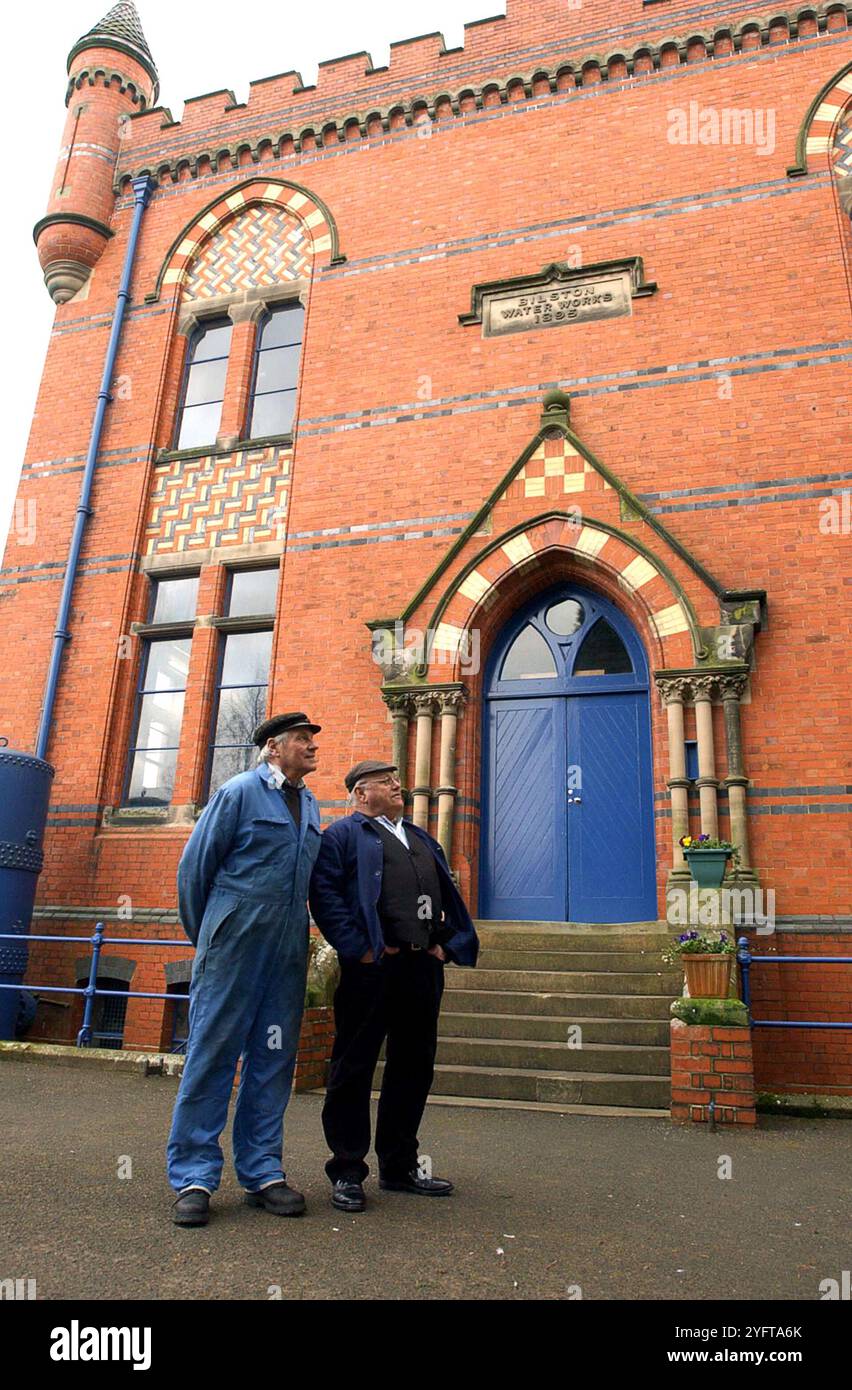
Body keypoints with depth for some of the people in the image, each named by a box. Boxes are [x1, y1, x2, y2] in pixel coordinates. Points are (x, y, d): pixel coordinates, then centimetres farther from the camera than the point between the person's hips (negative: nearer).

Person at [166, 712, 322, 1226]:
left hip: (288, 952, 6)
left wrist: (298, 935, 16)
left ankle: (262, 1170, 19)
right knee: (212, 1052, 0)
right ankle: (194, 1176, 9)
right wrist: (204, 936, 6)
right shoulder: (239, 792, -5)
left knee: (274, 1059, 9)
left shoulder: (310, 805, 13)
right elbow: (195, 866, -2)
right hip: (235, 946, -6)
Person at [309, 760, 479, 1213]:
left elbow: (448, 895, 21)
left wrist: (447, 944, 6)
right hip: (372, 969, -7)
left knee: (414, 1067, 13)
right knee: (354, 1068, 3)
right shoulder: (344, 834, 0)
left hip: (423, 967, 7)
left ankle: (399, 1166, 27)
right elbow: (324, 892, -12)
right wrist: (359, 949, -18)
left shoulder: (422, 839, 22)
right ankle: (347, 1171, 15)